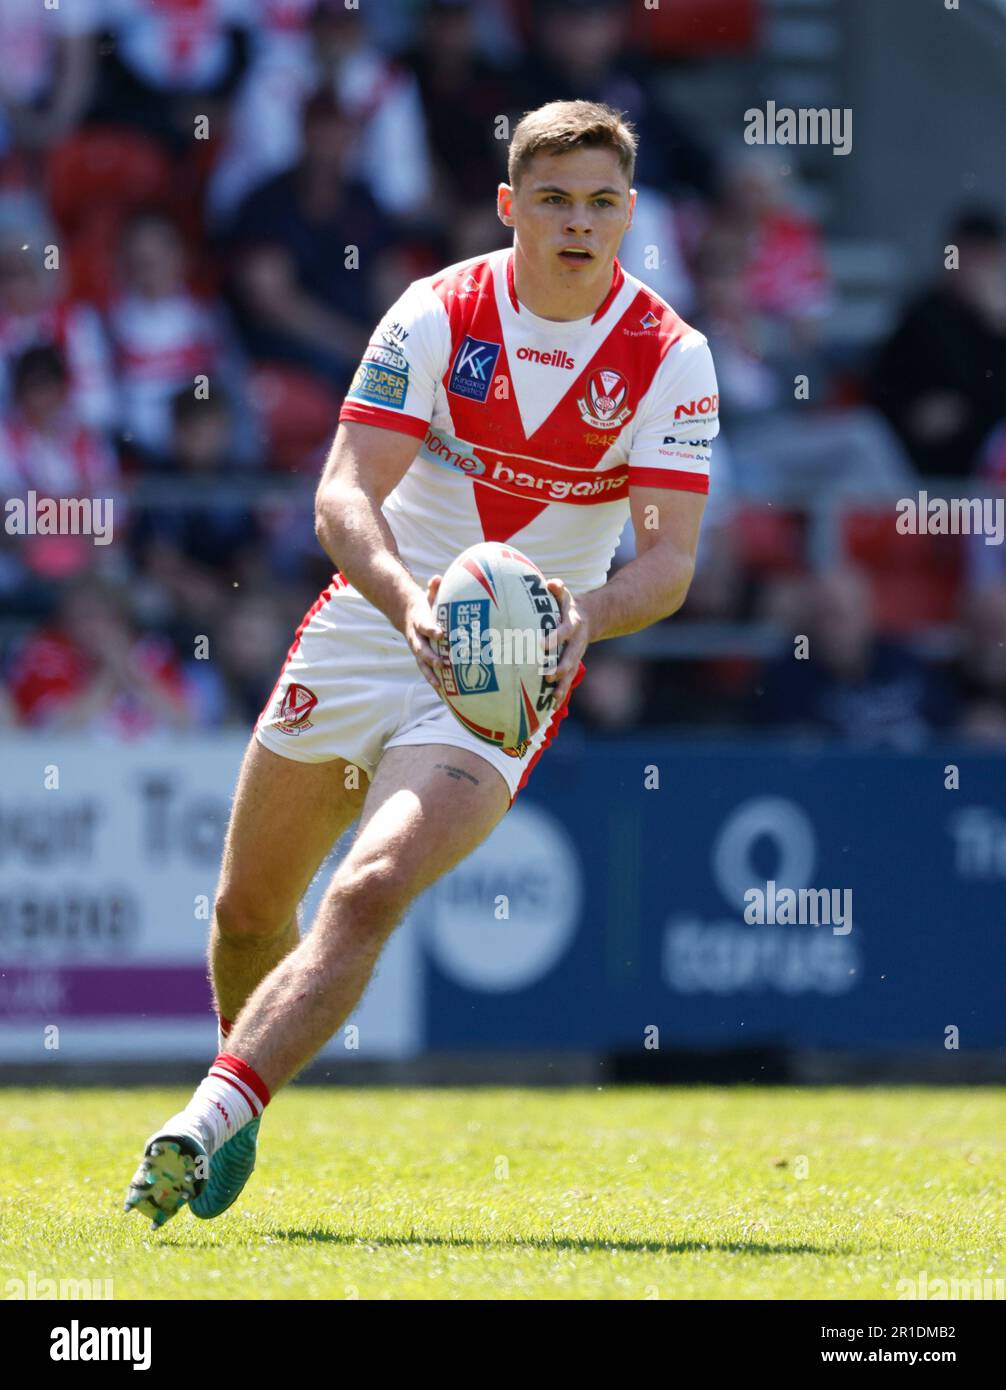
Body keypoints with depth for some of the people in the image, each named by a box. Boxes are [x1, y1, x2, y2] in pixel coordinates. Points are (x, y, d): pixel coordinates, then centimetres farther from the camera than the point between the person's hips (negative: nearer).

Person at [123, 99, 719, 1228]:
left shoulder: (670, 359, -9)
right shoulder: (438, 316, -9)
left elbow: (670, 558, -13)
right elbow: (344, 498, -16)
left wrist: (587, 614, -35)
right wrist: (410, 602, -36)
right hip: (371, 624, 2)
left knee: (368, 894, -24)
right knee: (248, 910, 10)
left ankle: (204, 1128, -28)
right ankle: (237, 1120, 36)